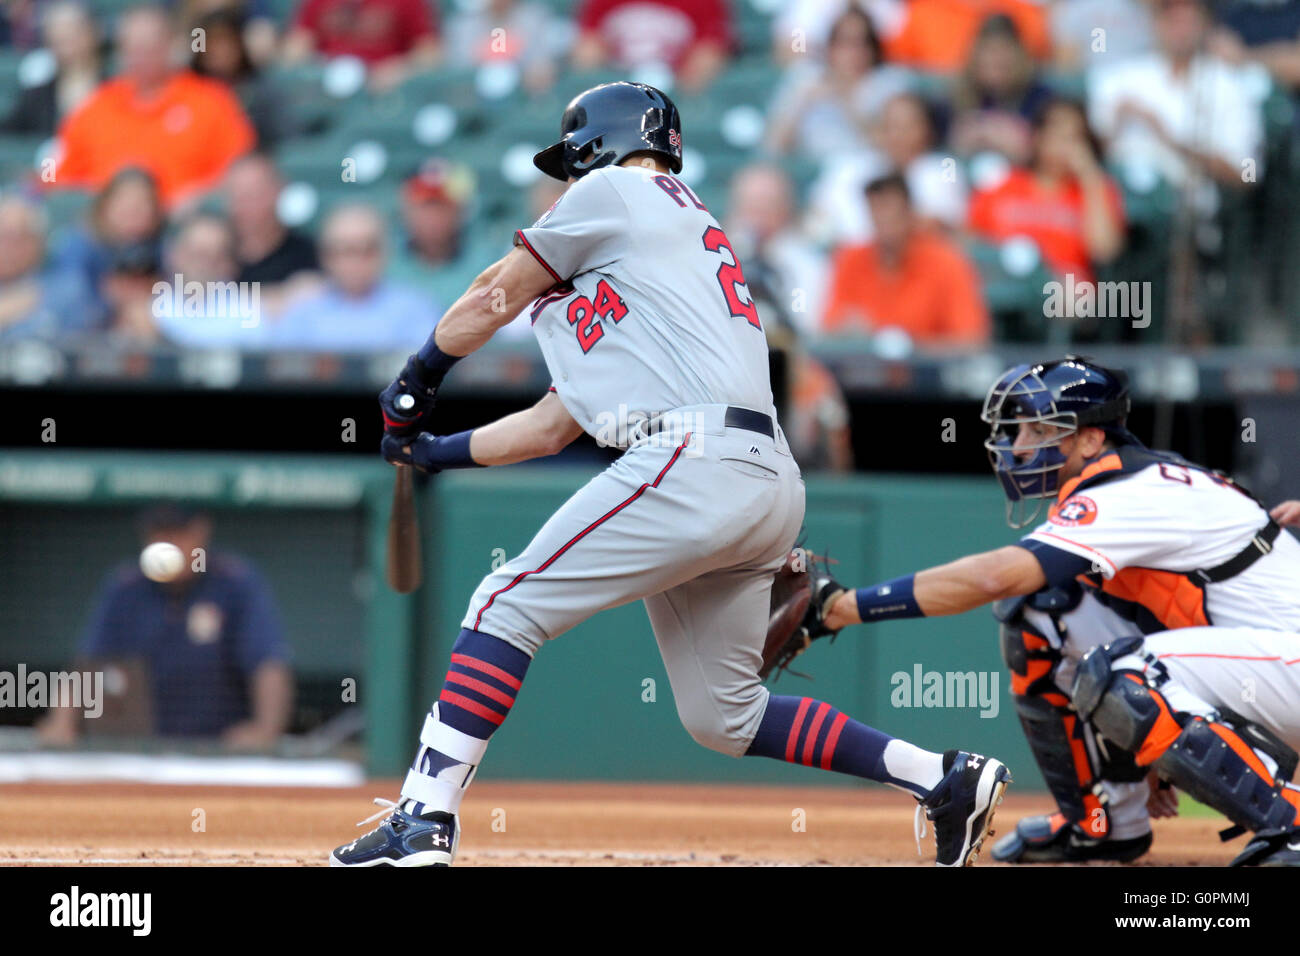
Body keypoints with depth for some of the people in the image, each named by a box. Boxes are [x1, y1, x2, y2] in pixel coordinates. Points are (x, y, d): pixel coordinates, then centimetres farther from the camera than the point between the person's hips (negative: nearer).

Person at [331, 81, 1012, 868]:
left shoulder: (617, 192, 8)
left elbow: (494, 300, 15)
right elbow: (557, 424, 33)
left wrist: (416, 383, 30)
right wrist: (436, 450, 36)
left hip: (696, 460, -9)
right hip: (767, 481, 9)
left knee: (508, 606, -7)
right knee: (724, 715, 15)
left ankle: (424, 824, -15)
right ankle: (945, 779, 13)